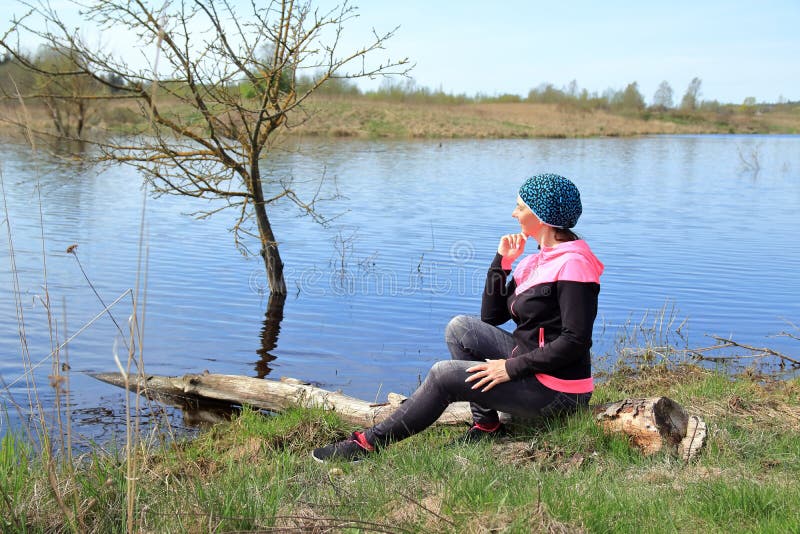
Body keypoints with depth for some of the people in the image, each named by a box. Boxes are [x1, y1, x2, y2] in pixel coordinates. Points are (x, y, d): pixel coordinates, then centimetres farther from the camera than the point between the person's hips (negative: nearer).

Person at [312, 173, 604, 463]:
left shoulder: (572, 265, -16)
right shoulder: (535, 262, 12)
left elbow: (575, 342, -23)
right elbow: (491, 316, 12)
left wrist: (511, 367, -20)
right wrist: (502, 262, 2)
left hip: (558, 392, -8)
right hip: (531, 369, 9)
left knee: (444, 375, -14)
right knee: (460, 327, -2)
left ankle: (370, 442, -2)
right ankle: (486, 425, 0)